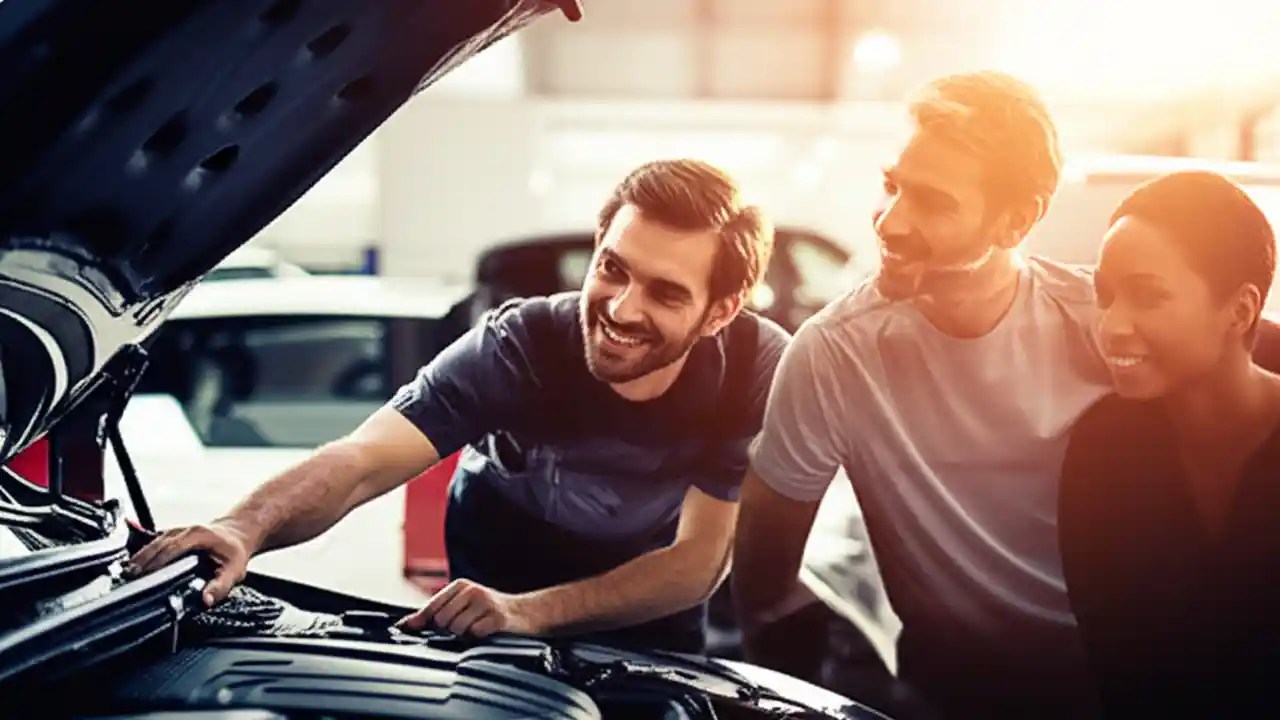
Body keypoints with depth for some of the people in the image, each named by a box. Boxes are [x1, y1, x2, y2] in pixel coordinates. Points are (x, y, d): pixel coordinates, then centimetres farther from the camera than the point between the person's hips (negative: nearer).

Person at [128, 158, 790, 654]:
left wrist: (532, 612, -44)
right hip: (501, 562, -1)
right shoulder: (517, 346, -32)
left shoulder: (759, 371, -29)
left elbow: (702, 559, -30)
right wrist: (246, 530, -64)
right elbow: (362, 461, -42)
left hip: (650, 602, 1)